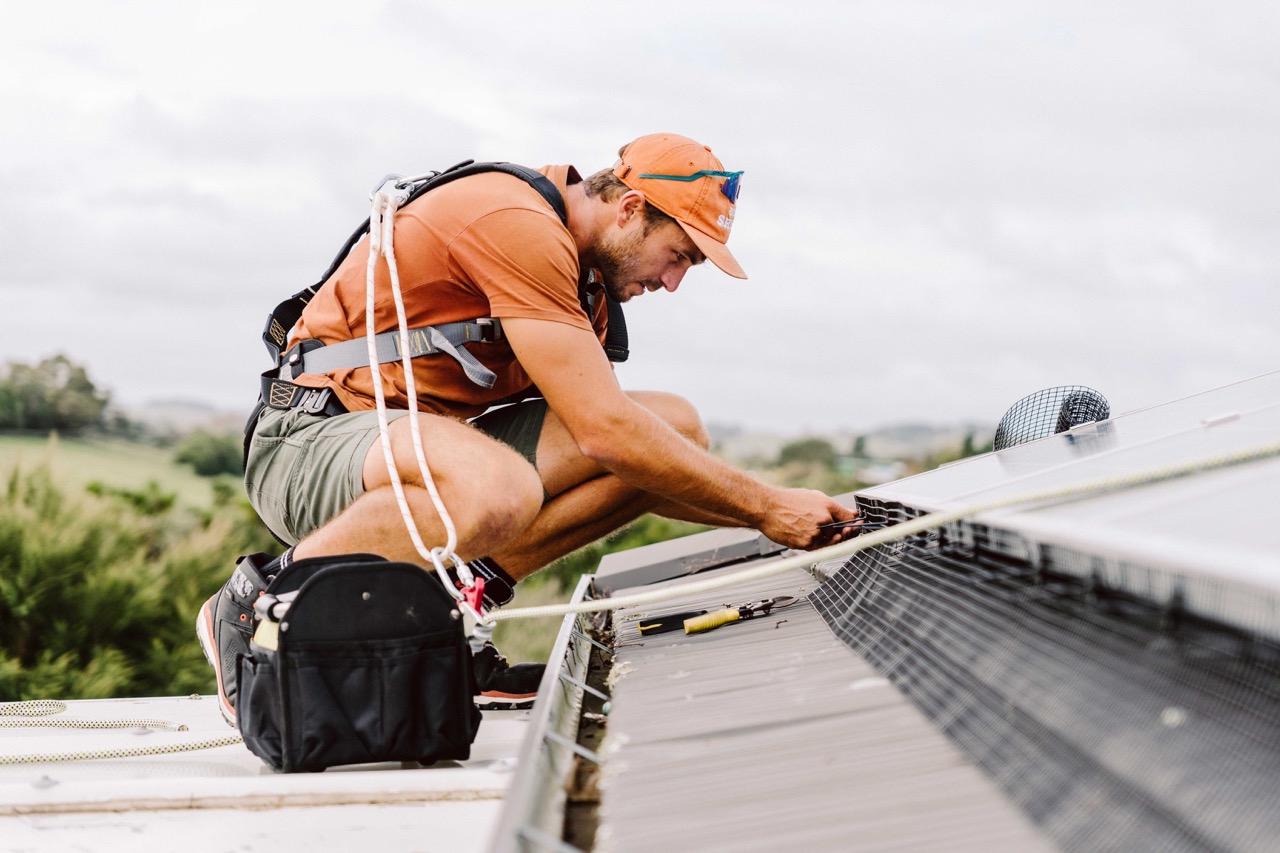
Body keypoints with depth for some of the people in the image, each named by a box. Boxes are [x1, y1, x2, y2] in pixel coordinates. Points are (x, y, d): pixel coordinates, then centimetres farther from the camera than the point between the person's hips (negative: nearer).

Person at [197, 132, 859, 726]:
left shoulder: (581, 280, 12)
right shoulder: (519, 226, -20)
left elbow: (624, 466, 14)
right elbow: (605, 432, -23)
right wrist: (766, 510, -16)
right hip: (310, 440, -9)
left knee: (676, 426, -1)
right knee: (498, 490, -42)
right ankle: (258, 602, -18)